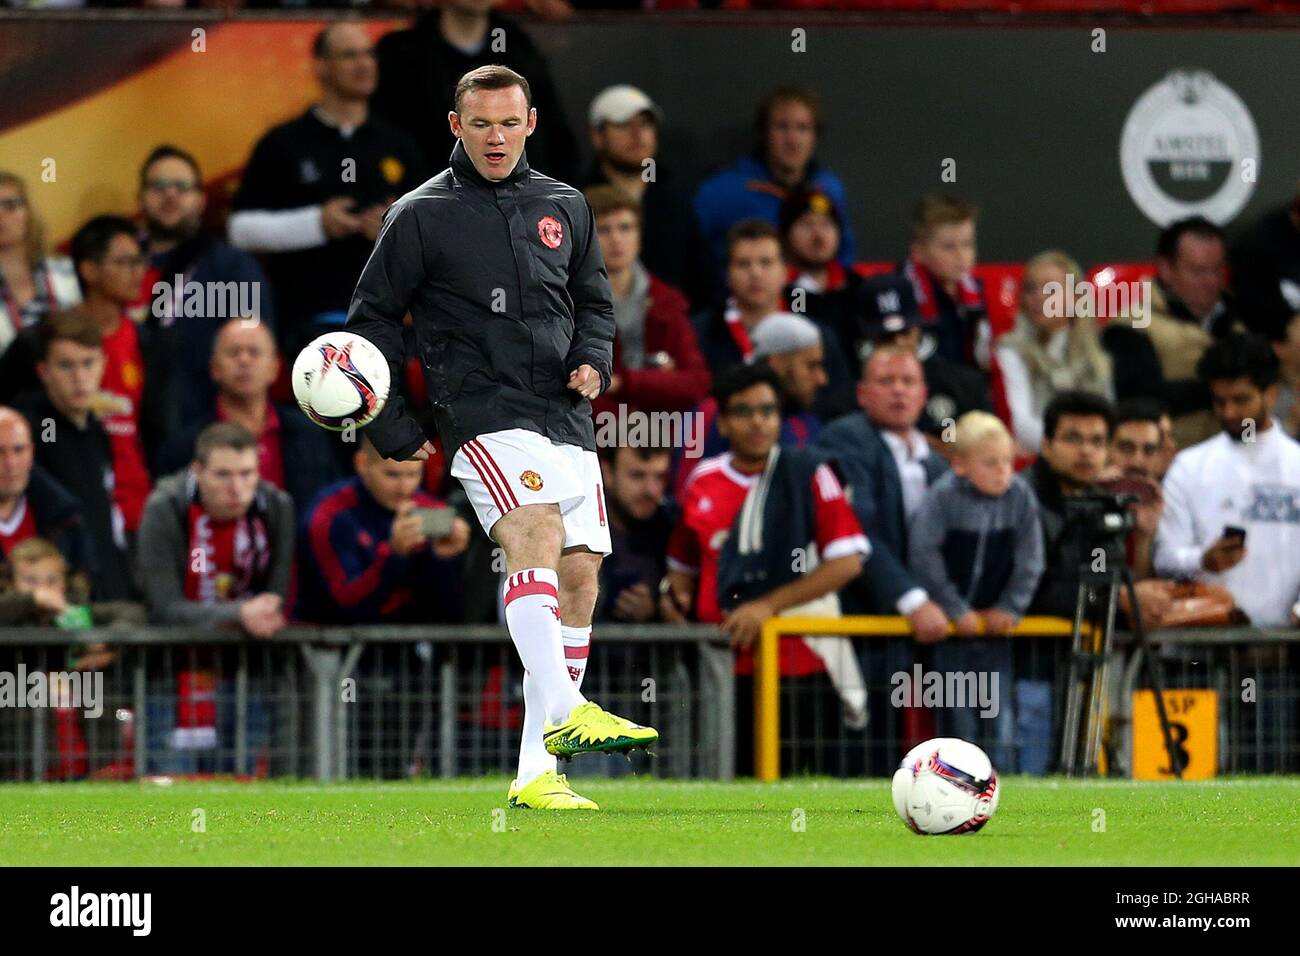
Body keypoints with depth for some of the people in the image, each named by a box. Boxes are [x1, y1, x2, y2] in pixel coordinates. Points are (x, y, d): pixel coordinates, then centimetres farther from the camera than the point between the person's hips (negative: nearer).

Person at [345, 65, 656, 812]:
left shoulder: (565, 207, 14)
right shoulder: (422, 216, 2)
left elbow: (595, 300, 26)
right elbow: (372, 320, 7)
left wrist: (593, 358, 4)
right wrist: (392, 426, 1)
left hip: (567, 417, 6)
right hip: (484, 415, -5)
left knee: (580, 577, 0)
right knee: (537, 535, -29)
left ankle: (536, 772, 4)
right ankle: (563, 713, -45)